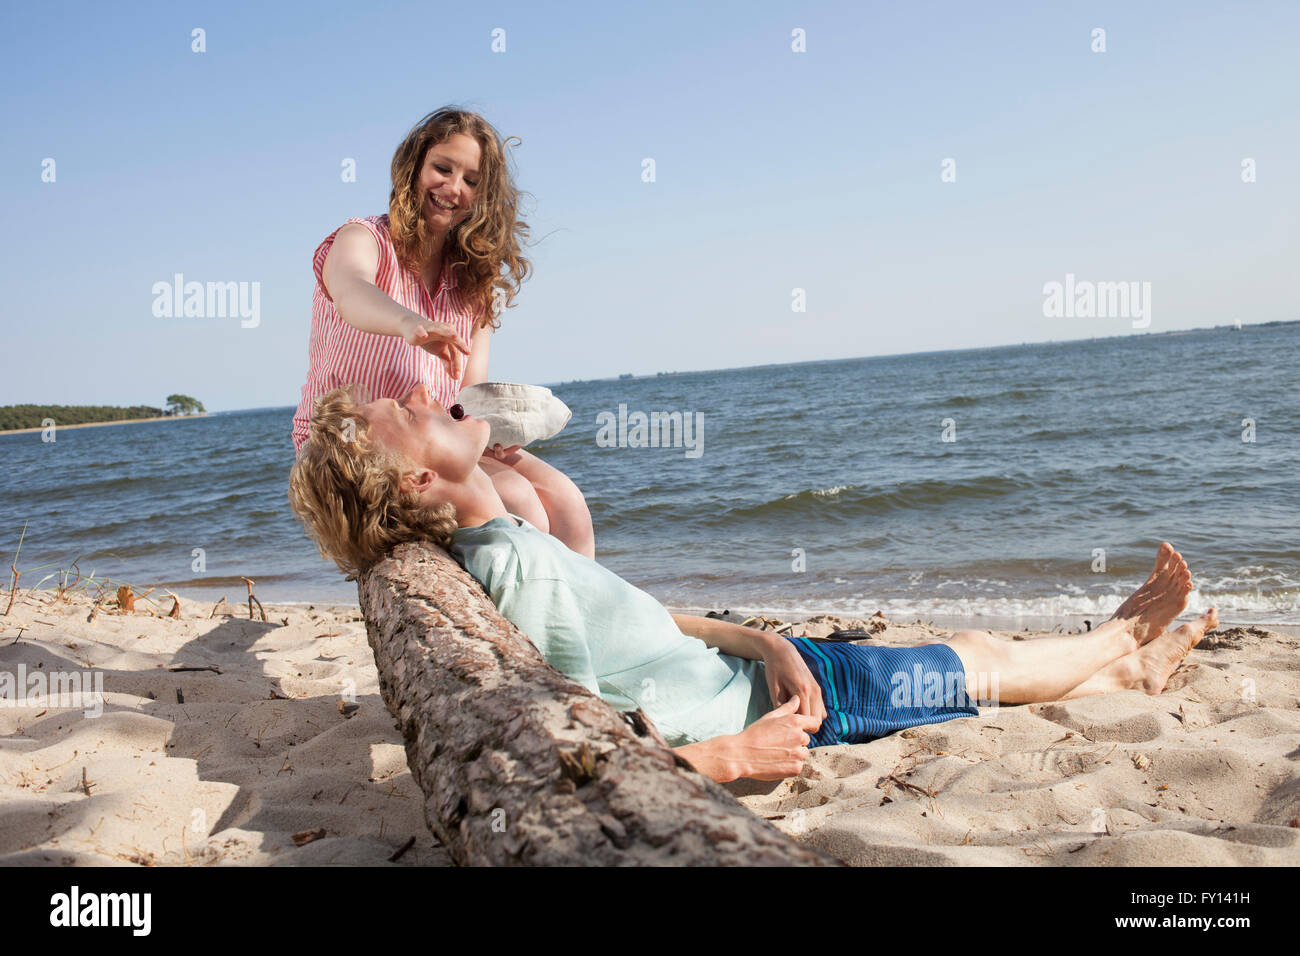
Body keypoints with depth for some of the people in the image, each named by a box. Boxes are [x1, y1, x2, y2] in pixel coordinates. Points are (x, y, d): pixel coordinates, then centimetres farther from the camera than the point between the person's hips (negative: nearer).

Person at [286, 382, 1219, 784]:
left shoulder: (504, 540, -1)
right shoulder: (521, 569, -31)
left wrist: (759, 639, -4)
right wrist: (733, 756, -24)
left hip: (746, 663, 8)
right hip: (745, 711, -8)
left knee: (971, 646, 22)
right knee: (983, 661, 15)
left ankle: (1128, 666, 47)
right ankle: (1120, 640, 45)